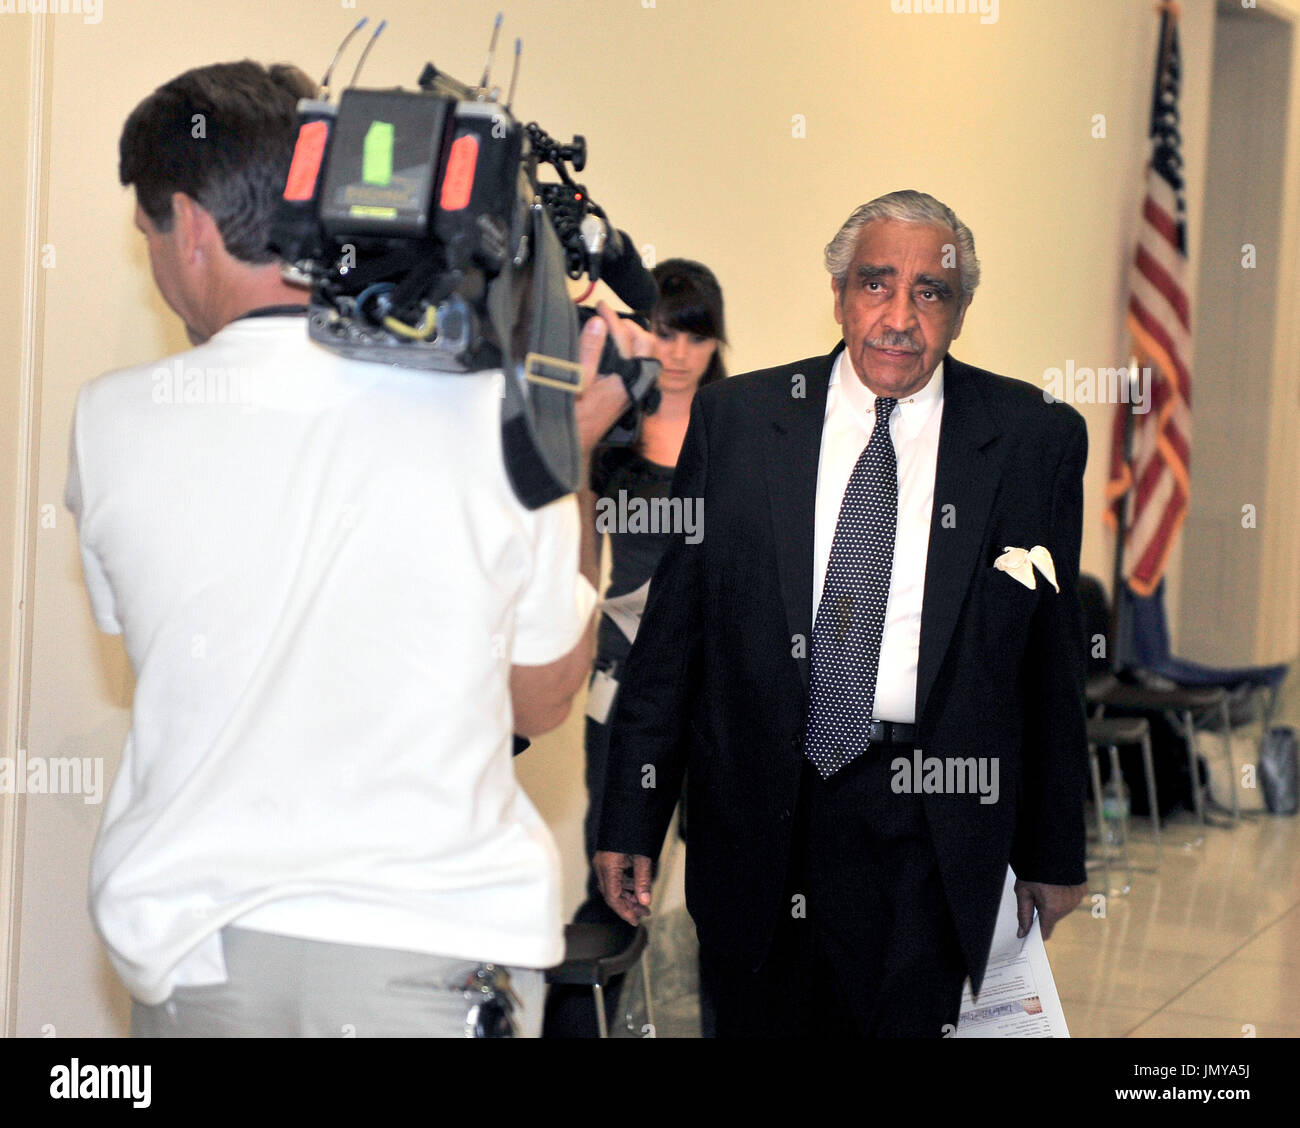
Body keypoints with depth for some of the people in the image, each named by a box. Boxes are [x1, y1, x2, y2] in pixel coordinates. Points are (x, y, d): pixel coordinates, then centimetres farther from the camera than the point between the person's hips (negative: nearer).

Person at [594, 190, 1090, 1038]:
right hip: (759, 819, 1)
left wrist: (1054, 854, 7)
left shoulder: (1036, 439, 0)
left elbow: (1053, 657, 4)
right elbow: (672, 627, 4)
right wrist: (632, 821, 1)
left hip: (928, 826, -1)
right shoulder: (734, 419, 2)